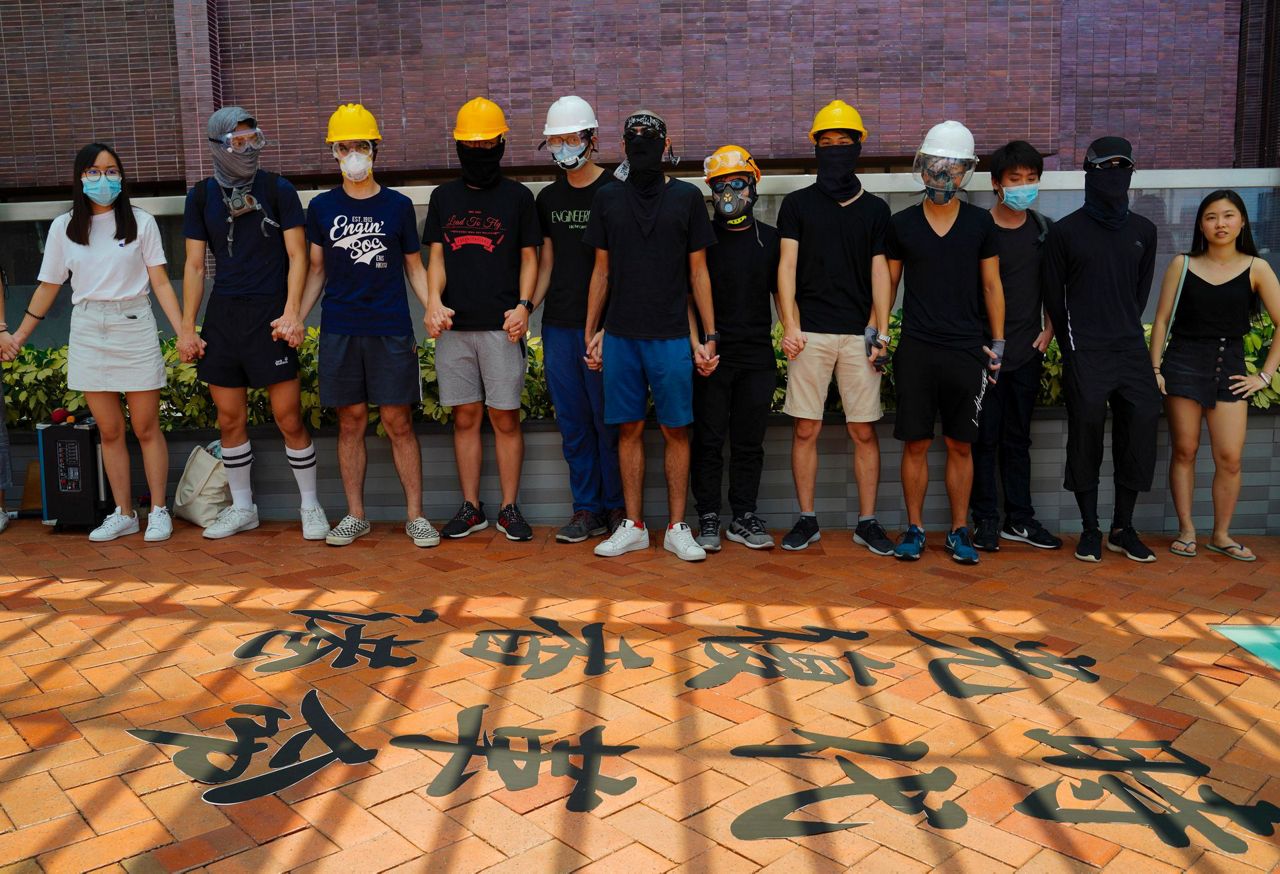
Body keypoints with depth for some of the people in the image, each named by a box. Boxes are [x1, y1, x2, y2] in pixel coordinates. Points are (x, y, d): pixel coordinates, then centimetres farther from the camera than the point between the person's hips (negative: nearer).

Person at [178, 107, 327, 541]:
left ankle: (310, 505, 11)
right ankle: (242, 507, 23)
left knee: (288, 418, -5)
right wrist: (187, 327, 5)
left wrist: (291, 312, -14)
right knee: (230, 420, 8)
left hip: (269, 313, -4)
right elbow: (195, 265, 10)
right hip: (222, 314, 4)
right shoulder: (201, 196, 9)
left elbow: (297, 256, -2)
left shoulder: (278, 190, 0)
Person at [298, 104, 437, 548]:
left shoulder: (398, 206, 5)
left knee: (398, 421, -1)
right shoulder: (322, 207, 8)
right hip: (339, 330, 2)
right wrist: (295, 317, 2)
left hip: (390, 329, -1)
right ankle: (355, 515, 16)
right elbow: (316, 270, 13)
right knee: (351, 421, 6)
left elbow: (414, 267, 10)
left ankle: (415, 515, 7)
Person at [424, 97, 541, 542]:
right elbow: (436, 257, 11)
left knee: (505, 418, 0)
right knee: (465, 417, 7)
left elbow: (528, 257, 5)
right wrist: (434, 300, -8)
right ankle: (471, 507, 16)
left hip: (501, 326, -3)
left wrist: (523, 305, -11)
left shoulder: (518, 196, 5)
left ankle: (509, 507, 10)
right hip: (454, 326, 3)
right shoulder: (444, 197, 13)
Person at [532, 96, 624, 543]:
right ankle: (587, 510, 17)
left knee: (609, 420, -1)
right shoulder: (549, 198, 14)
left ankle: (617, 508, 12)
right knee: (573, 423, 8)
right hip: (558, 326, 5)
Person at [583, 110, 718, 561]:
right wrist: (591, 332, 10)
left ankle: (677, 528, 11)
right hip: (620, 335, 2)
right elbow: (601, 270, 13)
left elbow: (698, 272, 6)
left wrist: (709, 335, 2)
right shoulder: (607, 198, 9)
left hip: (671, 335, -1)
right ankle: (633, 526, 16)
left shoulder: (686, 197, 5)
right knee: (629, 429, 6)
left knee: (675, 430, 2)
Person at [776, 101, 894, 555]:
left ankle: (867, 522, 10)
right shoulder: (797, 204, 9)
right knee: (805, 429, 0)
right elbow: (787, 266, 2)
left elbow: (879, 273, 10)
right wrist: (789, 326, -8)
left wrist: (881, 333, 1)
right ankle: (807, 520, 11)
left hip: (859, 333, 1)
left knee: (864, 431, 1)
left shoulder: (875, 208, 13)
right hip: (810, 332, -1)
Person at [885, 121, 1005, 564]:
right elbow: (887, 283, 11)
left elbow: (991, 284, 9)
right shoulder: (901, 224, 4)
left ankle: (959, 531, 16)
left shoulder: (980, 223, 5)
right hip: (915, 349, 0)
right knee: (915, 444, 2)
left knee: (960, 445, 5)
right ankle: (914, 528, 14)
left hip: (967, 350, 0)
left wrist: (998, 343, 5)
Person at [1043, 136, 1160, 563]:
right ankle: (1090, 530, 8)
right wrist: (1072, 345, 6)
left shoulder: (1143, 230, 12)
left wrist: (1127, 330, 13)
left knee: (1142, 425, -2)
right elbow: (1053, 296, 5)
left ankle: (1123, 527, 11)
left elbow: (1142, 289, 18)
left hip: (1131, 348, 4)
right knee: (1086, 435, -3)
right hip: (1084, 353, -3)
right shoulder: (1066, 232, 1)